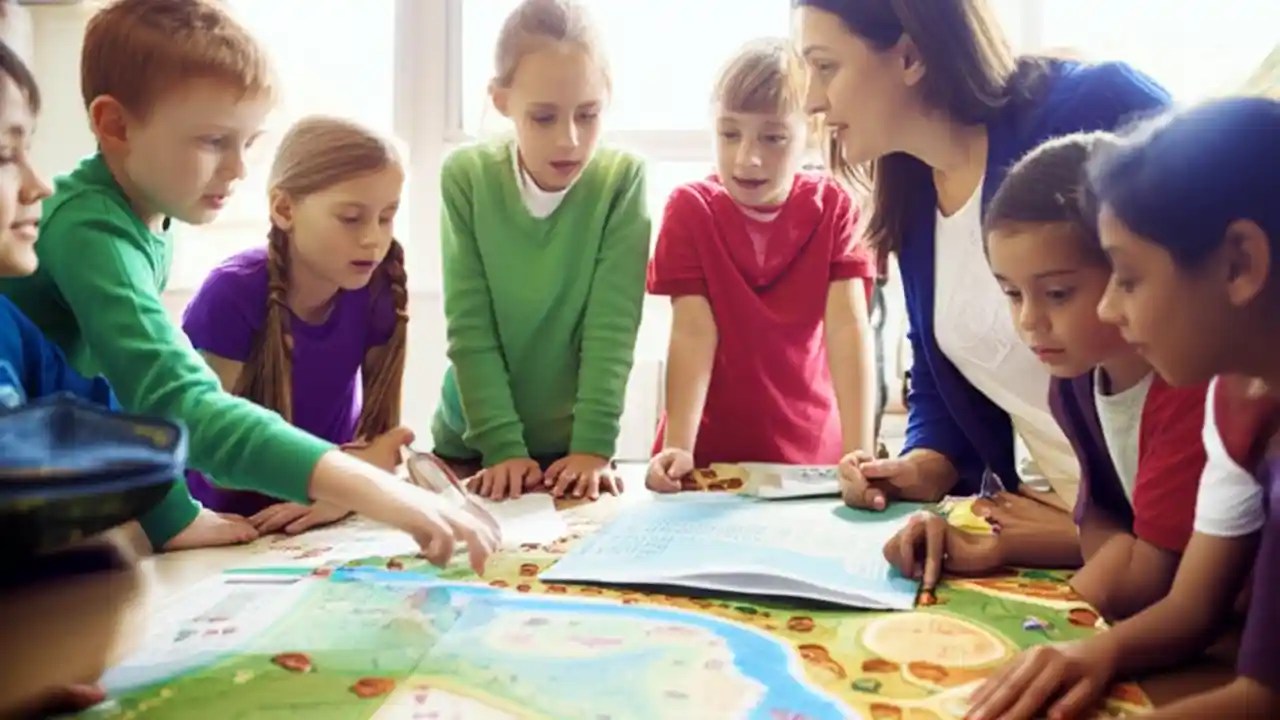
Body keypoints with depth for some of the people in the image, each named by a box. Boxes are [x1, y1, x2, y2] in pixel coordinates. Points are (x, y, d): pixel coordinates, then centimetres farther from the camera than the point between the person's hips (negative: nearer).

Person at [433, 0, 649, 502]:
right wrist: (502, 446, -20)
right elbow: (469, 327, -14)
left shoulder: (623, 179, -13)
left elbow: (612, 326, -17)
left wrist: (594, 445, -23)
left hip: (575, 443, 0)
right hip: (472, 442, 1)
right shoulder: (467, 177, -12)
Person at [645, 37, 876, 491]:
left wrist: (859, 453, -26)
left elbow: (849, 326, -15)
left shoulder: (832, 207, -5)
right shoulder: (690, 207, -7)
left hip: (812, 449, 0)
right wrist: (678, 448, -27)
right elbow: (693, 331, -15)